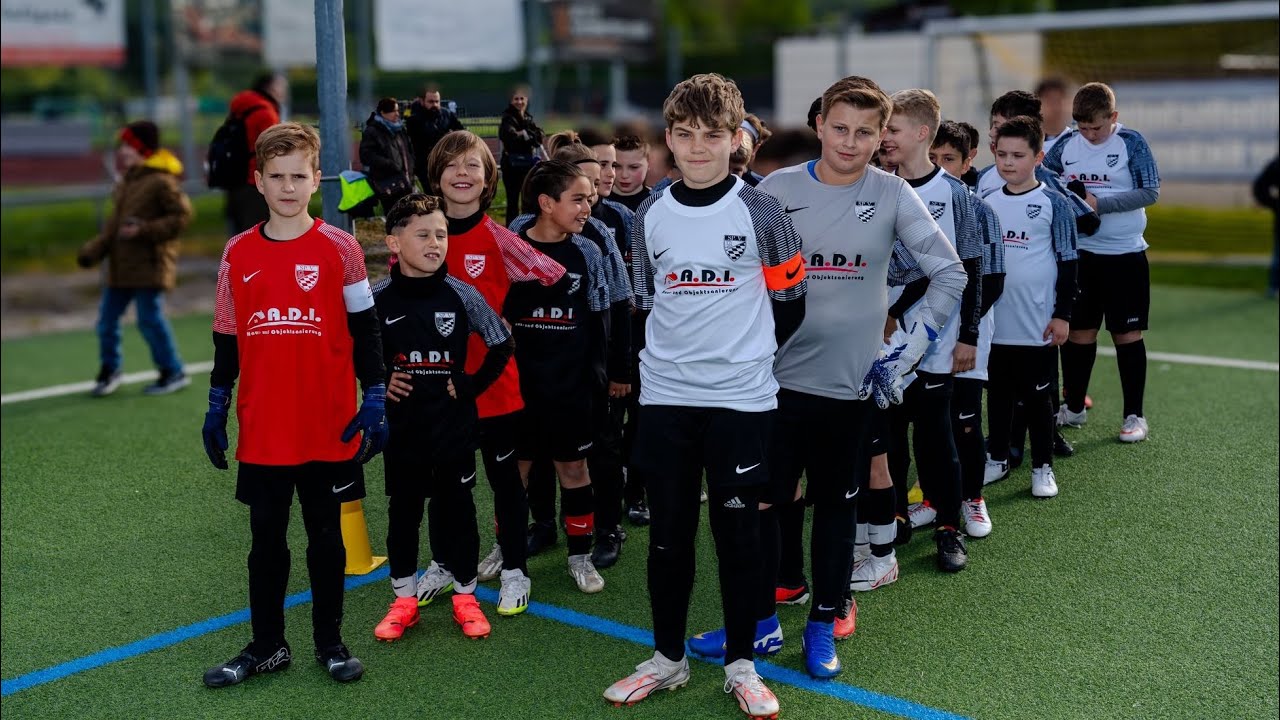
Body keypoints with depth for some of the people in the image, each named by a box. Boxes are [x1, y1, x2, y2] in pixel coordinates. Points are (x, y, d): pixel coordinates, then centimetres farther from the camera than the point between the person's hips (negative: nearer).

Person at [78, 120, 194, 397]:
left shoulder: (161, 182, -12)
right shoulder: (124, 184, 15)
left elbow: (182, 215, -16)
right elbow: (114, 225, 21)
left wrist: (144, 231, -20)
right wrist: (94, 250, 10)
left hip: (149, 265, -8)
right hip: (120, 265, 8)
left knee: (150, 319, -4)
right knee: (107, 316, 11)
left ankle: (173, 372, 9)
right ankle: (110, 368, 27)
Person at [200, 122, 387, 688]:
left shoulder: (339, 248, -4)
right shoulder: (238, 254, 3)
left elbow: (366, 329, -1)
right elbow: (226, 338, 10)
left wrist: (375, 401, -5)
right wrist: (216, 407, 9)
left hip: (329, 428, -2)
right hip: (261, 430, 2)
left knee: (325, 536, 11)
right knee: (266, 538, 13)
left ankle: (329, 640, 26)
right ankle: (267, 646, 27)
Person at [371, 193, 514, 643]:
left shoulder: (461, 294, -6)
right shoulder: (378, 299, -4)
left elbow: (501, 346, 2)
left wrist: (471, 384, -4)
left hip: (454, 425, -1)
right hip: (401, 427, 1)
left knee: (456, 509, 9)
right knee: (402, 511, 10)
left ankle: (465, 595, 23)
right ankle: (404, 599, 24)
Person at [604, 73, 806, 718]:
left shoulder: (760, 212, -5)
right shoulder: (650, 215, 4)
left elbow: (788, 301, 2)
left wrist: (742, 354, 6)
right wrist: (672, 354, 12)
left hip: (741, 398, -3)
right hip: (664, 397, 3)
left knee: (738, 530, 5)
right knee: (668, 530, 10)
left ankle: (740, 664, 19)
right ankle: (668, 657, 24)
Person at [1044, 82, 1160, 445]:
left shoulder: (1132, 142, -8)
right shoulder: (1067, 144, 1)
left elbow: (1150, 192, -13)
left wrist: (1100, 203, -20)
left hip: (1125, 255, -3)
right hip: (1078, 253, 3)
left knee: (1127, 334, 3)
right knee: (1078, 332, 10)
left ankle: (1134, 415, 13)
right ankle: (1074, 408, 24)